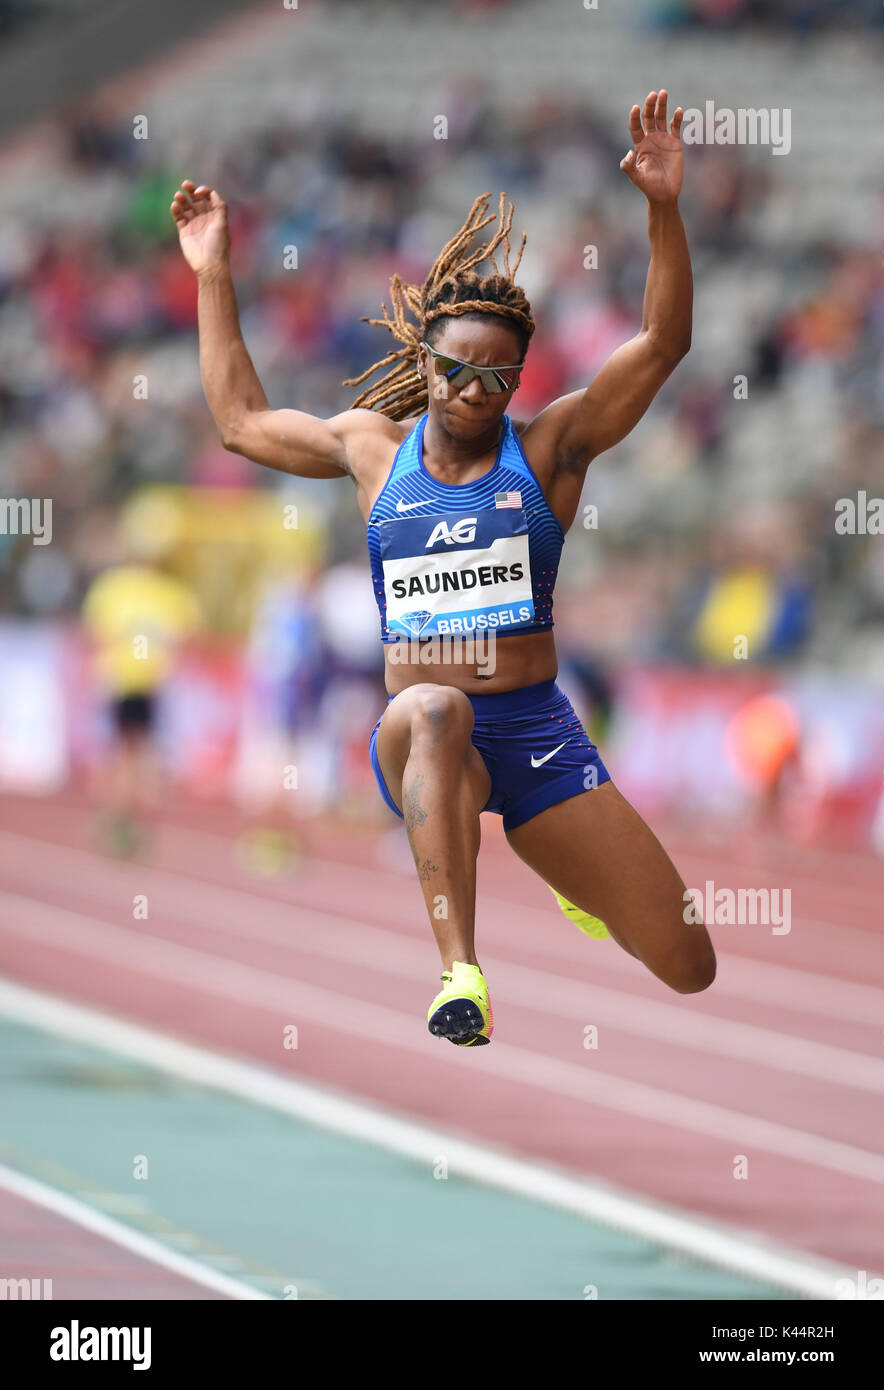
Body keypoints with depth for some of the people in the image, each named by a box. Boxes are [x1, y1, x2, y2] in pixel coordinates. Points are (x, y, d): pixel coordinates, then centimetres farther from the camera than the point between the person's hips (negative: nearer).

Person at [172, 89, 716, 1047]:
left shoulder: (548, 449, 3)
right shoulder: (375, 448, 9)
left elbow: (662, 344, -5)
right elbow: (242, 420, 23)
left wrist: (663, 209, -17)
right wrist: (212, 276, 23)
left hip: (538, 734, 1)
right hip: (416, 739, -1)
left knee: (687, 969, -2)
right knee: (436, 708, -43)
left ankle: (578, 875, 36)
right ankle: (460, 975, -51)